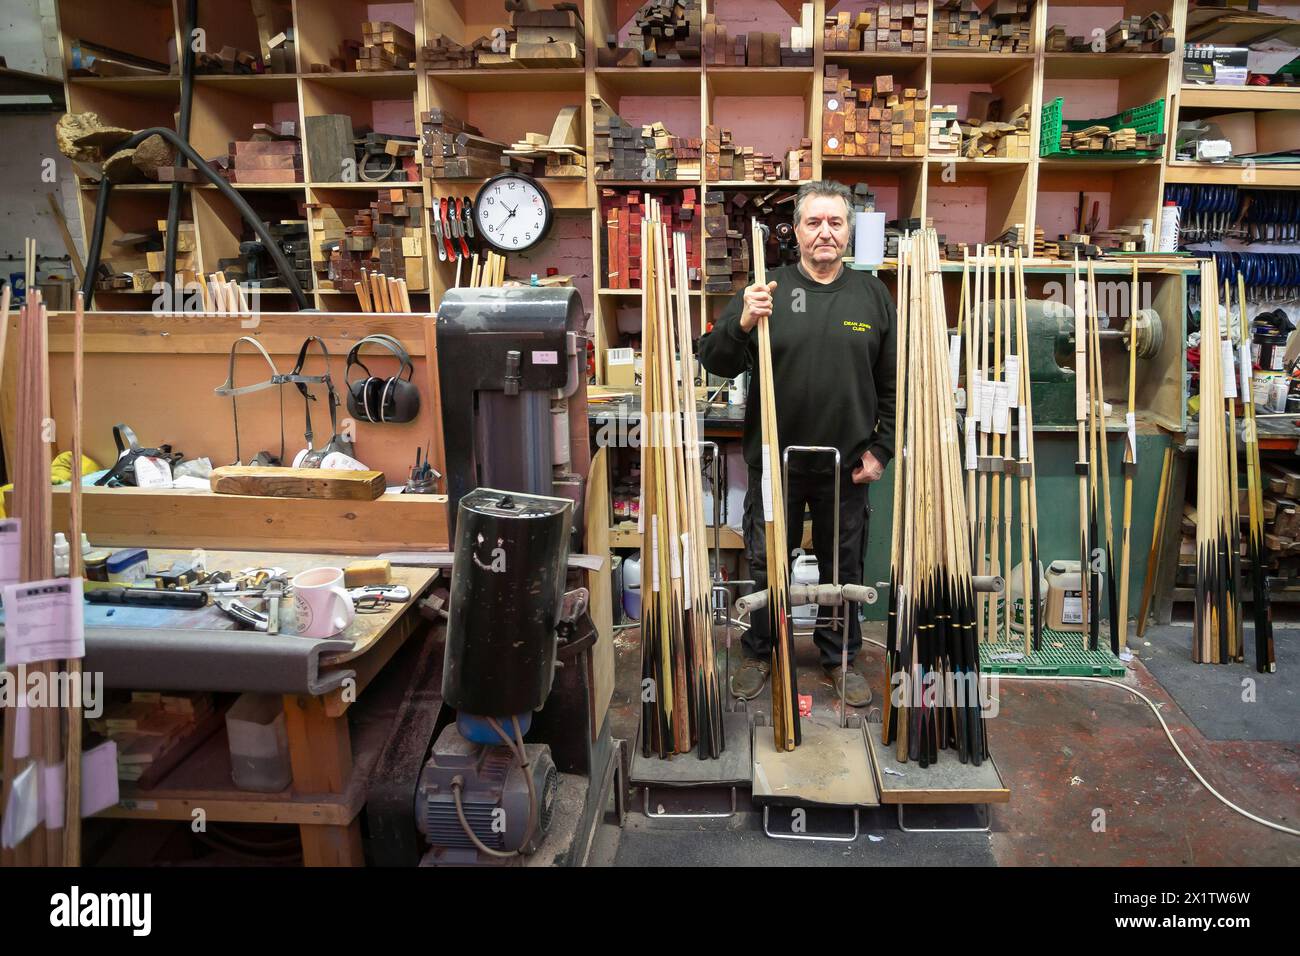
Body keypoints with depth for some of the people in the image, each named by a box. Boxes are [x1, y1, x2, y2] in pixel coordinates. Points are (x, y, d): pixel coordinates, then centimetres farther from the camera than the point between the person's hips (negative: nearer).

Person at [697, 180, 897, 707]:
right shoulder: (767, 289, -3)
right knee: (766, 563, 11)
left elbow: (893, 383, 6)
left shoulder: (872, 294, 3)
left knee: (843, 566, 14)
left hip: (845, 465, 1)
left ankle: (840, 658, 33)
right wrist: (742, 324, -26)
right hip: (775, 462, -1)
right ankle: (760, 653, 31)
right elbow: (715, 361, -7)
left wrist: (881, 449, 1)